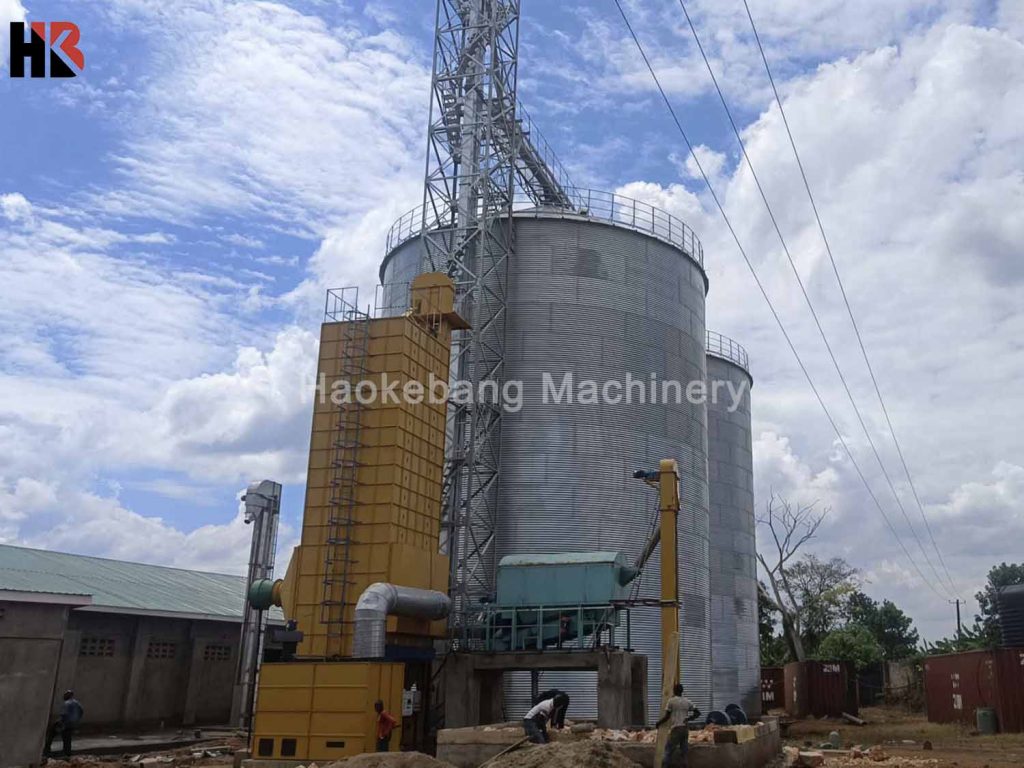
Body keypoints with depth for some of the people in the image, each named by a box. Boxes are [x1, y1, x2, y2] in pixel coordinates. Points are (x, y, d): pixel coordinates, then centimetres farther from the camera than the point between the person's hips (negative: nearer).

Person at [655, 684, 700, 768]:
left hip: (676, 728, -5)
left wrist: (658, 723, 10)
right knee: (683, 752, 7)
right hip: (686, 728, 5)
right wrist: (688, 719, 12)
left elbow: (667, 716, -3)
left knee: (669, 750, -2)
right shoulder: (687, 702, 12)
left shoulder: (671, 701, -2)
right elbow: (697, 713, 10)